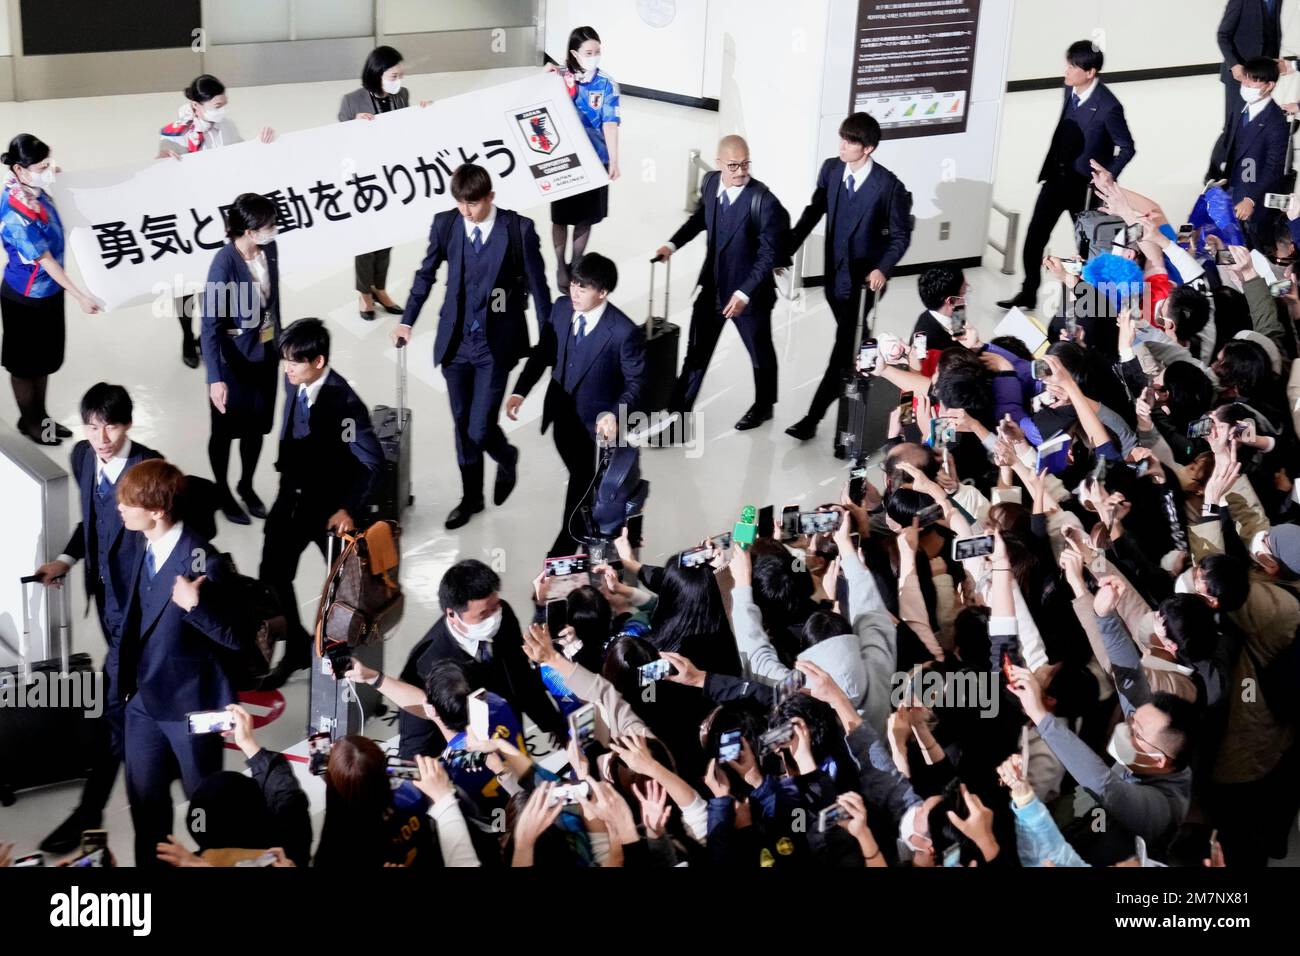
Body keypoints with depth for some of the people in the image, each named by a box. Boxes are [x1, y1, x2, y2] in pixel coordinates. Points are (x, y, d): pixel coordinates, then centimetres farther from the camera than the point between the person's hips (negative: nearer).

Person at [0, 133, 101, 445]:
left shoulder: (32, 186, -12)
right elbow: (46, 261, -26)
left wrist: (50, 172, -3)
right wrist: (80, 296, -21)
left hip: (48, 291, 8)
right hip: (26, 298, -8)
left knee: (46, 358, 24)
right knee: (25, 363, 16)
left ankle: (41, 415, 43)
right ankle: (29, 421, 36)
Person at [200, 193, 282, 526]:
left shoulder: (269, 249, -8)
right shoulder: (224, 265, -27)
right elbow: (210, 326, -27)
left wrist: (278, 339, 19)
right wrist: (215, 378, -33)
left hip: (265, 353, 6)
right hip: (233, 359, -6)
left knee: (256, 425, 20)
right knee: (225, 429, 14)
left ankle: (246, 486, 40)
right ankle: (222, 493, 33)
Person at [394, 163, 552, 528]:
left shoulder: (518, 228, -10)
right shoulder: (445, 224, -3)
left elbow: (537, 285, -4)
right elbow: (426, 274, 10)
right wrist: (407, 321, 8)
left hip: (495, 345, -3)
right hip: (455, 341, 3)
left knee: (480, 429, -6)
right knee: (462, 426, 12)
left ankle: (506, 458, 29)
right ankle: (471, 497, 30)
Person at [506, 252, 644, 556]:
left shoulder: (624, 332, -26)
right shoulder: (562, 307, -9)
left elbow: (635, 382, -16)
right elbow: (543, 352, 3)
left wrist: (615, 414, -32)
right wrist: (520, 391, -6)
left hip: (595, 422, -6)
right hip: (561, 413, 6)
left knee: (582, 482, 11)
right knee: (579, 474, 25)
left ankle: (565, 545, 29)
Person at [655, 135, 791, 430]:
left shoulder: (764, 201, -25)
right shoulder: (711, 182, -6)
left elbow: (769, 254, -22)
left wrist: (745, 293, -27)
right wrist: (673, 244, 5)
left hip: (750, 289, -4)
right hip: (712, 285, 5)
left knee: (760, 351, 17)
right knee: (697, 350, 10)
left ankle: (763, 406, 42)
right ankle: (678, 410, 20)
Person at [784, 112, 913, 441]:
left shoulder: (889, 186, -18)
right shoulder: (831, 169, -3)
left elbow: (900, 236, -9)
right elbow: (813, 212, 9)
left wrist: (883, 269, -24)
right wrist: (786, 250, 5)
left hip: (865, 278, -5)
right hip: (834, 271, 5)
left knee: (843, 347, -5)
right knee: (851, 340, 20)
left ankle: (813, 417, -3)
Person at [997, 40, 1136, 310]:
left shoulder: (1108, 107, -23)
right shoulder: (1071, 90, -2)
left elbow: (1127, 148, -14)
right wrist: (1051, 165, 14)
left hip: (1084, 185, -6)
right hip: (1056, 175, 6)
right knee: (1035, 236, 6)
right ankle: (1028, 293, 17)